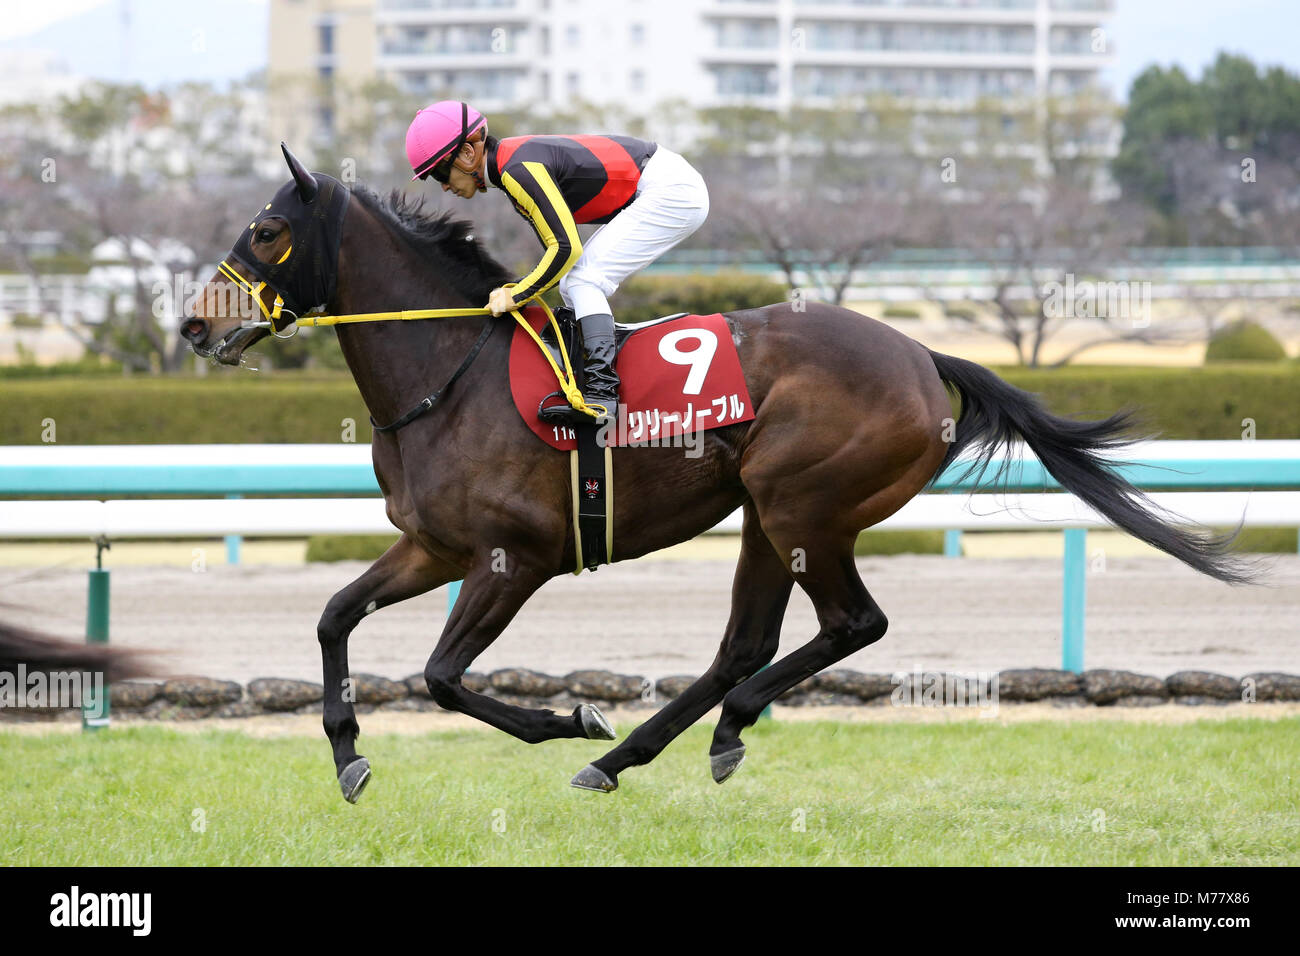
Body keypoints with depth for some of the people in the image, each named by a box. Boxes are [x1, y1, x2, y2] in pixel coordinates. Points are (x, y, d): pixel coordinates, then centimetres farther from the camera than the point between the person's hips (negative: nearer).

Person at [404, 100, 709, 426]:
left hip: (672, 189, -10)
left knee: (583, 281, -16)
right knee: (573, 284, 10)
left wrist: (518, 295, -18)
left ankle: (602, 388, -24)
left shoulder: (519, 170, -22)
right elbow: (558, 244, 15)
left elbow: (566, 248, -25)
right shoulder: (512, 163, 9)